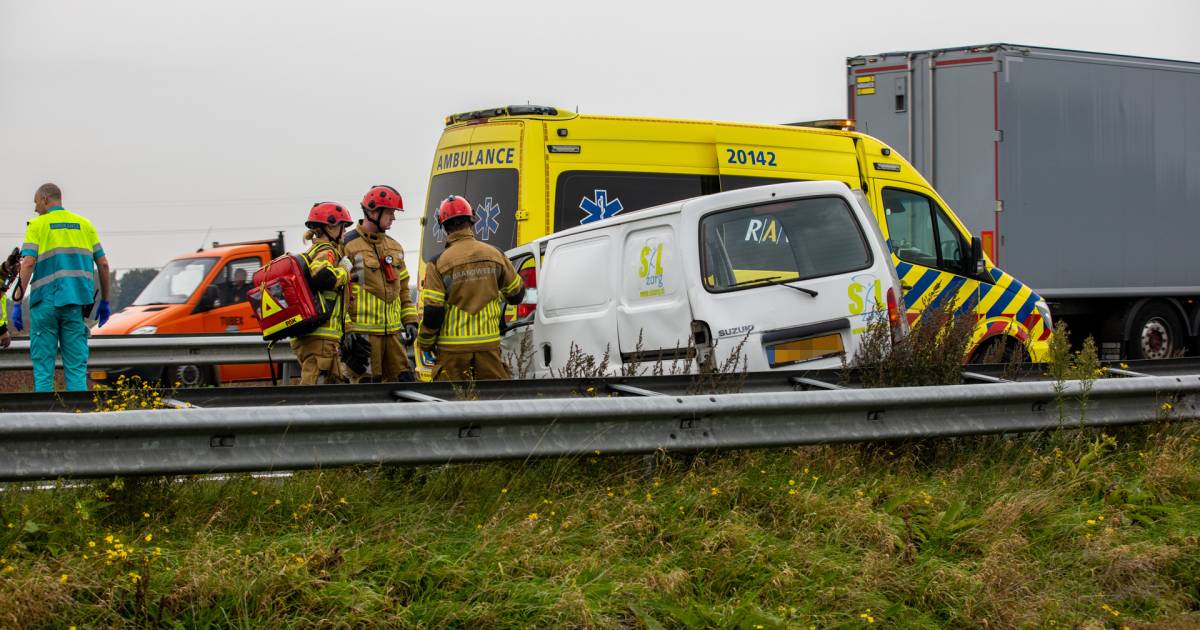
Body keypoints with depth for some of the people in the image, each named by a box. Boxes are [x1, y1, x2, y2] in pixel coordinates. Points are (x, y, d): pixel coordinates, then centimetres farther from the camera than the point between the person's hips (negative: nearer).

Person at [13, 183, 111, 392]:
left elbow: (28, 264, -9)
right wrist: (104, 301, 17)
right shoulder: (84, 224, 13)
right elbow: (103, 264, 10)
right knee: (76, 366, 4)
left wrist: (17, 303, -8)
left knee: (43, 366, 2)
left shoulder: (37, 226, 3)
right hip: (75, 303, 3)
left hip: (45, 302, -2)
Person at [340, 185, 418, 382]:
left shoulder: (394, 247, 18)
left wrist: (409, 320, 14)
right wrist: (346, 328, -15)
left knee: (403, 379, 5)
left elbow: (403, 288, 24)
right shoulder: (349, 246, -6)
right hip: (363, 332, -7)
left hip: (392, 330, 7)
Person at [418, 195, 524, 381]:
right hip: (488, 343, 2)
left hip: (453, 348, -2)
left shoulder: (439, 263, -9)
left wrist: (425, 343, 4)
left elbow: (432, 312, -11)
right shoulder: (495, 255, 1)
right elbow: (517, 294, 12)